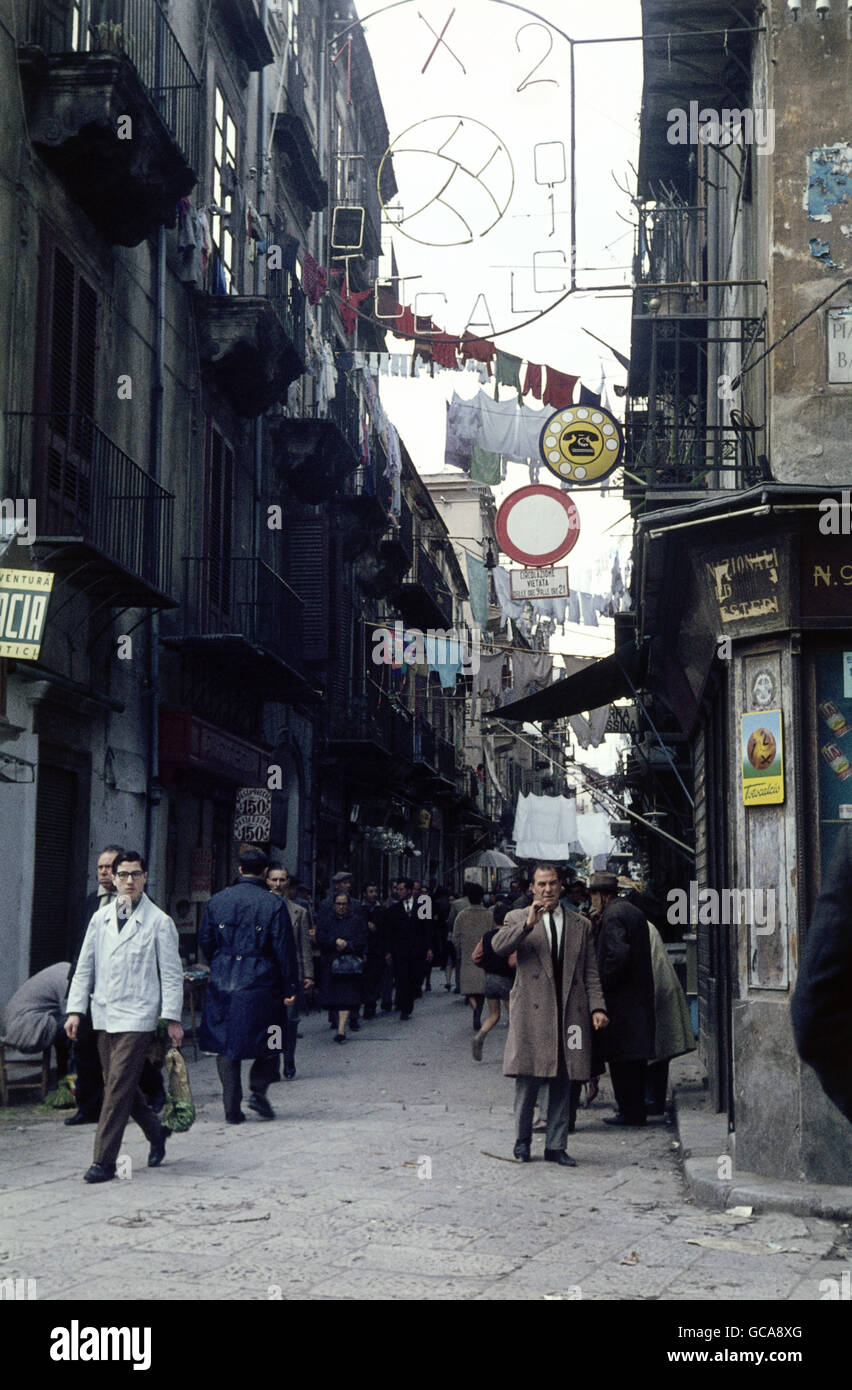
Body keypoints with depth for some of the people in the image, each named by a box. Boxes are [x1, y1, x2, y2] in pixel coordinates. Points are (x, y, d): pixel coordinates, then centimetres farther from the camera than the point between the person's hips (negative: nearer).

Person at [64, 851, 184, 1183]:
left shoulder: (159, 922, -2)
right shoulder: (100, 918, 10)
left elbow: (171, 974, -1)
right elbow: (84, 967, 13)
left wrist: (173, 1018, -5)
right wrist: (75, 1010, 6)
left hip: (137, 1016, -5)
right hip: (104, 1015, 5)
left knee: (119, 1085, -10)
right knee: (119, 1084, 10)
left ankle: (104, 1161, -7)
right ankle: (156, 1132, 32)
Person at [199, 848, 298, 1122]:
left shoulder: (217, 900, 5)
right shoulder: (274, 904, -5)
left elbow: (205, 941, 9)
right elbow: (284, 948, -7)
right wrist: (290, 987, -1)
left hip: (222, 985, 3)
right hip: (260, 983, -3)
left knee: (226, 1044, 8)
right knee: (268, 1042, 13)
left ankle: (232, 1108, 6)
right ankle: (258, 1092, -1)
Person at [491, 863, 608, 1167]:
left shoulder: (581, 925, 15)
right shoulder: (517, 919, 7)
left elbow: (590, 972, 12)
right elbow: (498, 946, -11)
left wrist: (597, 1007, 1)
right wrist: (527, 924, -22)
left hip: (570, 1013, 3)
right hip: (532, 1012, -2)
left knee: (563, 1083, 5)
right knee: (527, 1080, -1)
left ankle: (555, 1146, 14)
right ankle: (522, 1142, 15)